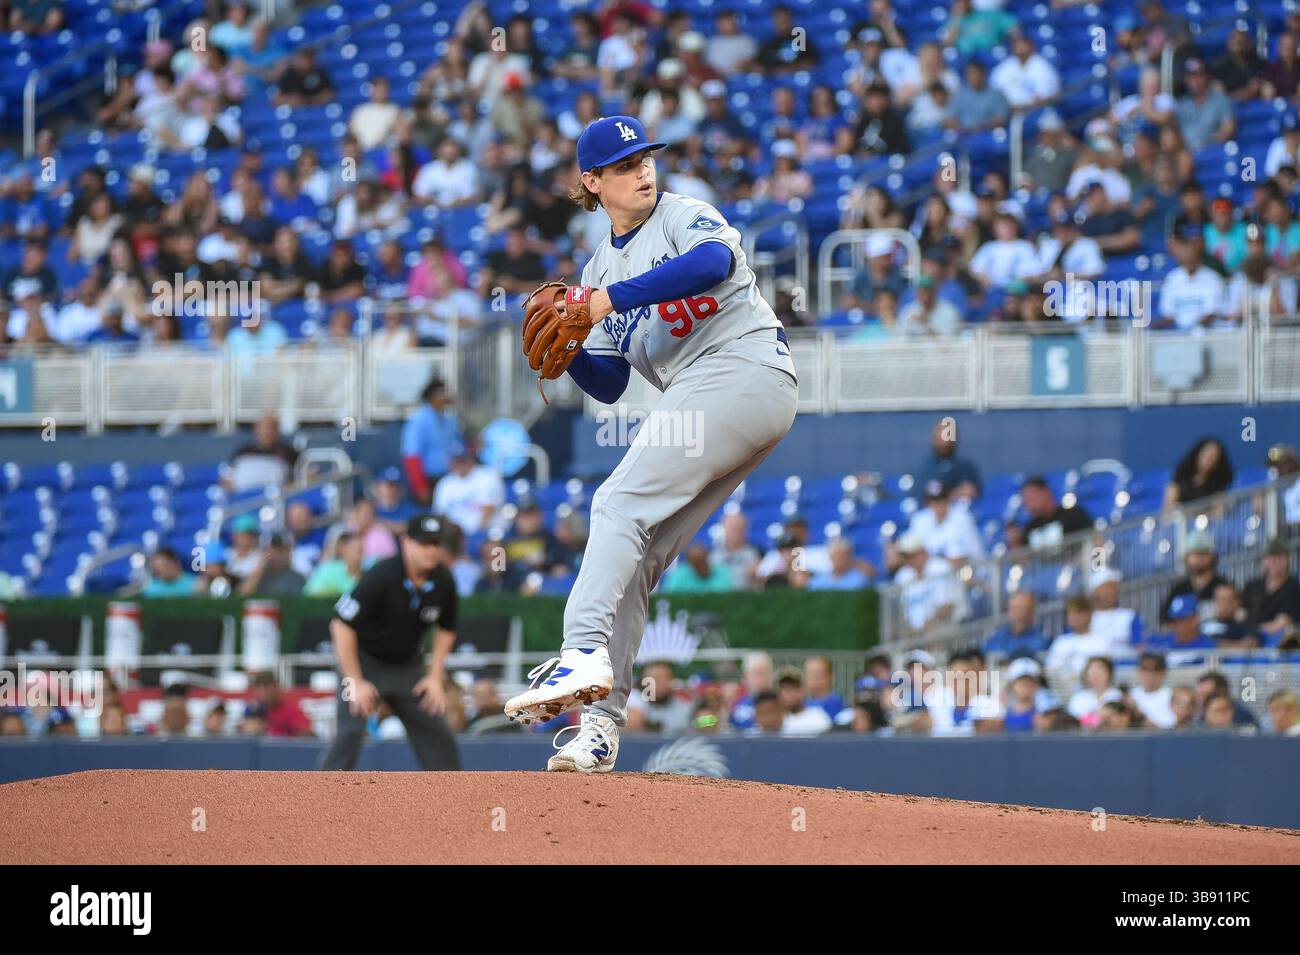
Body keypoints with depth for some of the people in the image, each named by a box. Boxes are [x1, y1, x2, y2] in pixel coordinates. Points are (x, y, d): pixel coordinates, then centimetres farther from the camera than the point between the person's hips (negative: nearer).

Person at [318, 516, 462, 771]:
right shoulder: (381, 577, -26)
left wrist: (435, 677, 1)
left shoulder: (443, 582, -9)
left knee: (437, 733, 4)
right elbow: (341, 626, -24)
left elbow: (446, 630, 10)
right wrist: (356, 682, -24)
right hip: (364, 661, -5)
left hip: (408, 665, 5)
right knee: (351, 731, -20)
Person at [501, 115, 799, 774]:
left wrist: (610, 300, -27)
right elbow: (609, 385, 18)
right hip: (697, 399, 8)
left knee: (621, 503, -22)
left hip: (743, 369, -8)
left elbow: (714, 261, -25)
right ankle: (600, 725, -2)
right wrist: (568, 350, -4)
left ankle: (585, 654, -35)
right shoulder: (599, 269, 21)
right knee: (633, 556, 1)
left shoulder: (684, 217, 1)